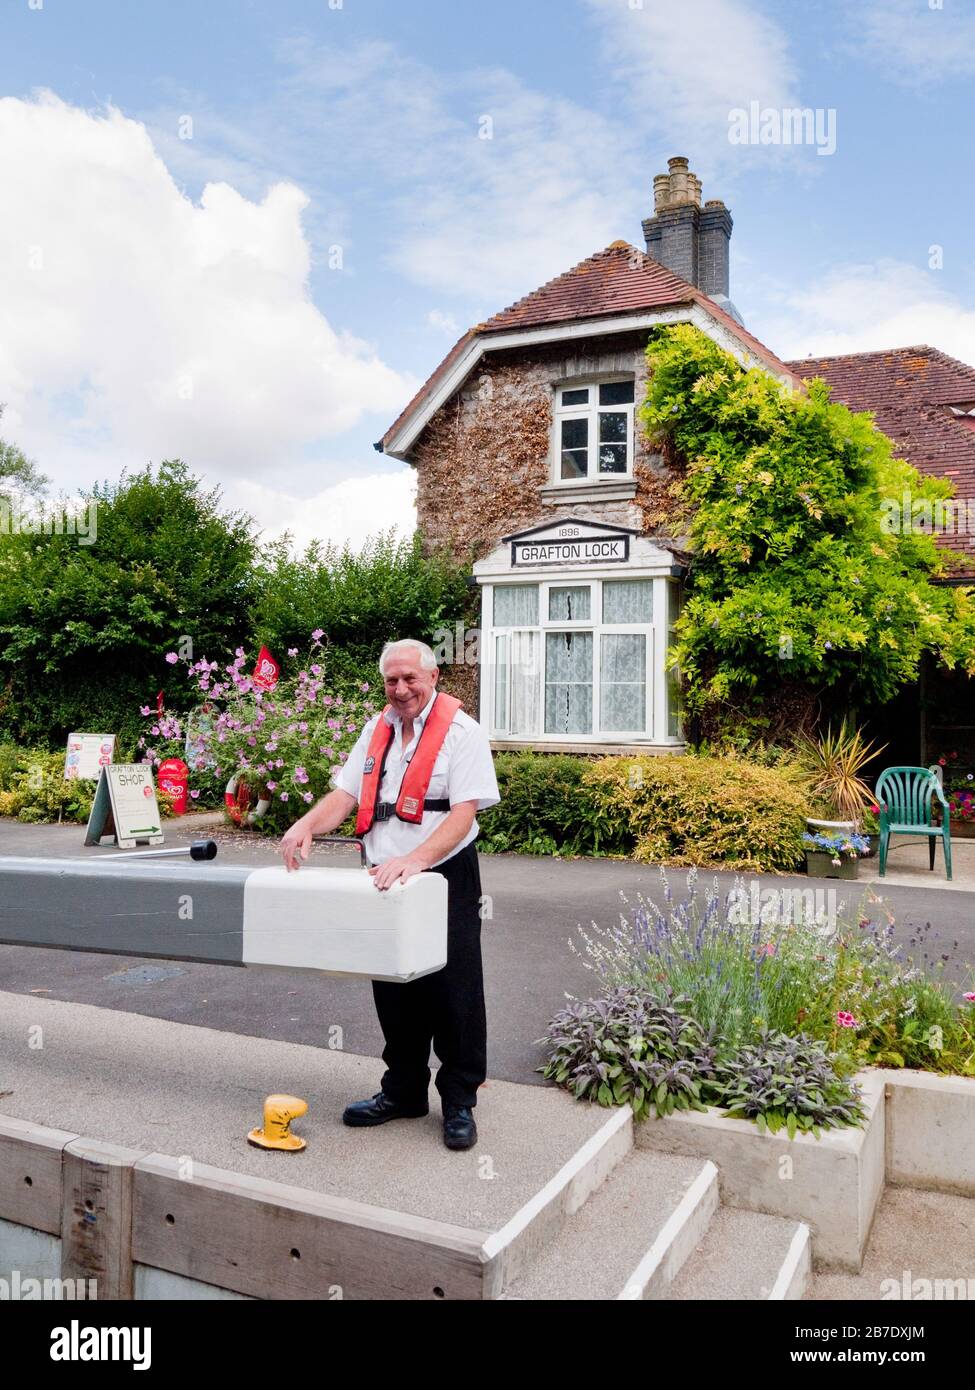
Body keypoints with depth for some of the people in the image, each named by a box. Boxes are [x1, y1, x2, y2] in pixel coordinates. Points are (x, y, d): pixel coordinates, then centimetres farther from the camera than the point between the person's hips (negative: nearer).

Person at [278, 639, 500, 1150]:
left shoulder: (462, 732, -10)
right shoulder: (378, 729, 11)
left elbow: (464, 814, -19)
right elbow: (345, 794, 7)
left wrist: (415, 860, -32)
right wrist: (307, 825, -13)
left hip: (446, 878, -6)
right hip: (386, 880, 6)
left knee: (454, 996, 2)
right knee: (394, 992, 16)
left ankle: (458, 1103, 19)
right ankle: (403, 1092, 33)